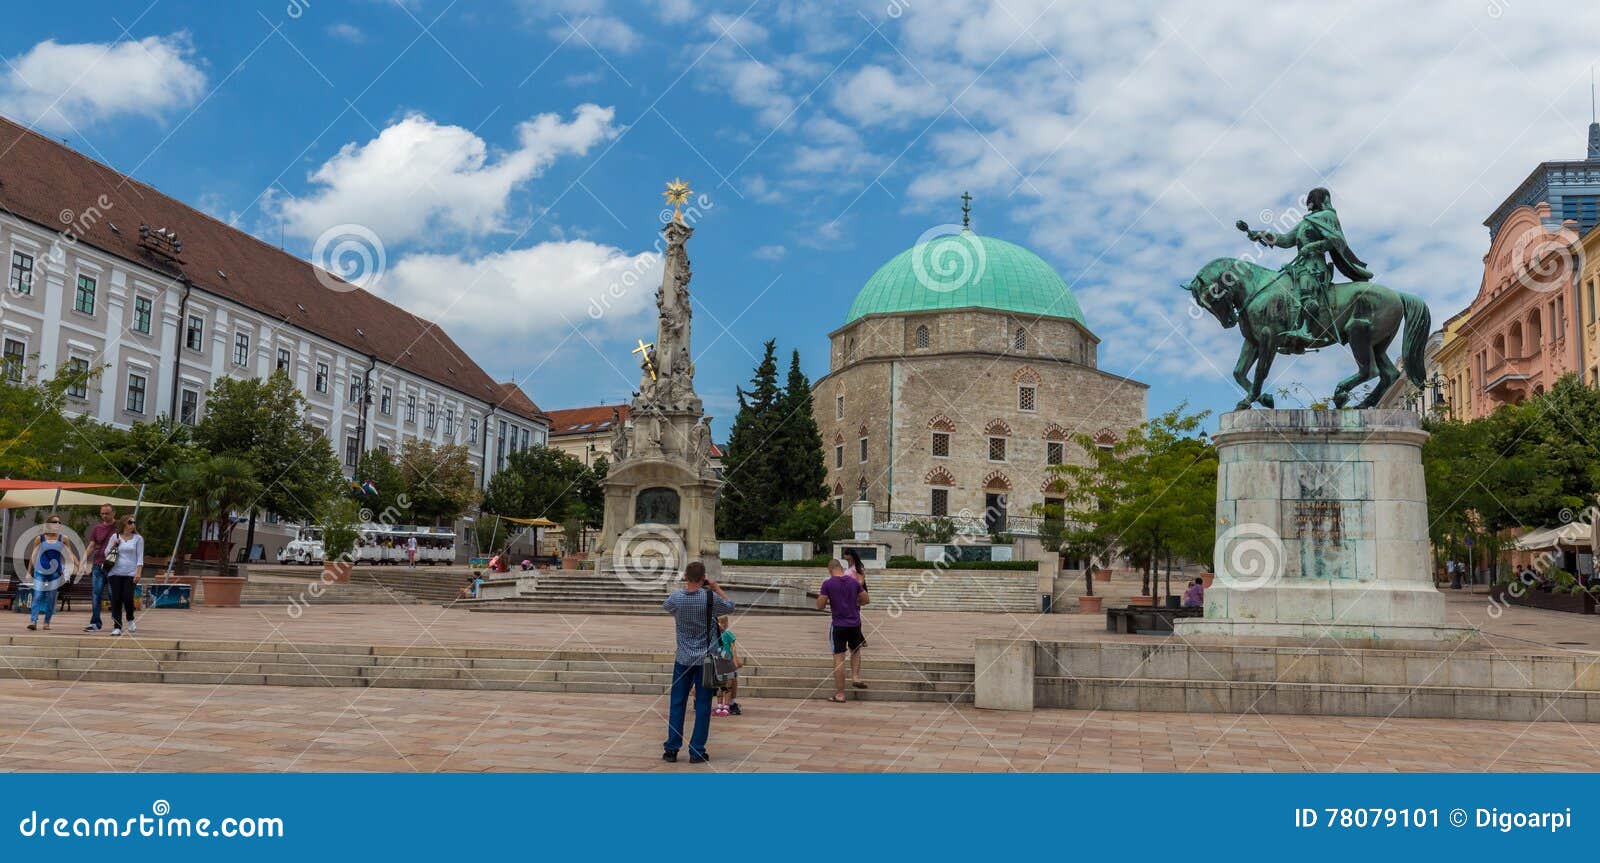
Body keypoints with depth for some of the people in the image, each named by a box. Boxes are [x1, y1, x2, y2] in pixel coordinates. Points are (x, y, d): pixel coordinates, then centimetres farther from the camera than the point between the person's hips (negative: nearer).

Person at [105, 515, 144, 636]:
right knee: (116, 599, -3)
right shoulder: (115, 537, 9)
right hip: (116, 572, 1)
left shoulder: (138, 538, 6)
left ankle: (130, 619, 17)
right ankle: (117, 627, 2)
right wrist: (114, 546, -5)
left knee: (127, 598, -11)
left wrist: (138, 573, -7)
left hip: (131, 573, -1)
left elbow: (140, 557, 2)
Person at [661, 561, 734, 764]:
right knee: (702, 706, 4)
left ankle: (671, 749, 12)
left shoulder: (676, 597, -7)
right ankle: (697, 752, 5)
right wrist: (717, 588, 13)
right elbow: (730, 607, 5)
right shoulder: (710, 598, -13)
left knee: (677, 705, 9)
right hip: (705, 659, -2)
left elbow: (665, 606, 17)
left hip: (683, 659, 2)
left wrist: (685, 587, 17)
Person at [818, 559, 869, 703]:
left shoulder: (827, 584, -9)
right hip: (855, 623, 4)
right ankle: (856, 677, 13)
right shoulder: (853, 581, 2)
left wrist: (820, 597, 12)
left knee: (839, 658, 0)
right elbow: (866, 599, 9)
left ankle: (840, 695, 1)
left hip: (839, 625, -4)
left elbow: (820, 606, -8)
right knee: (855, 650, 28)